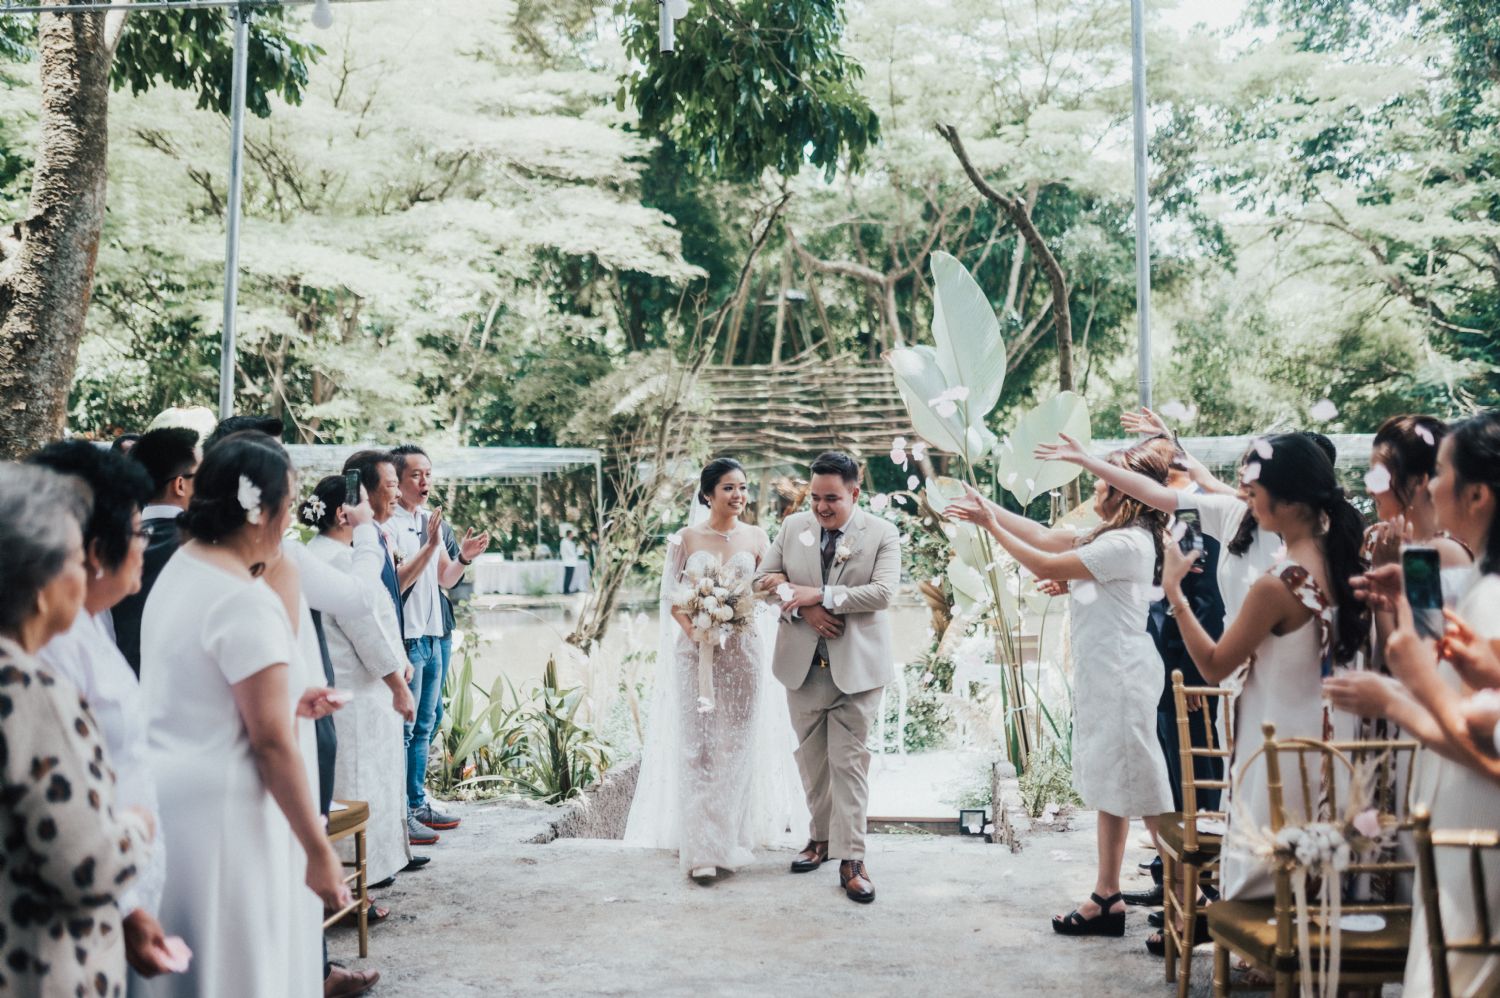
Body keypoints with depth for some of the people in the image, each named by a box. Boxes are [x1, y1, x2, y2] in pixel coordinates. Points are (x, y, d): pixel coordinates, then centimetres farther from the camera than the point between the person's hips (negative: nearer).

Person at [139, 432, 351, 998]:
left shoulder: (178, 571, 7)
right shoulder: (247, 602, -21)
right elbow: (271, 742, -20)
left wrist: (282, 697, 16)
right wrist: (318, 851, -15)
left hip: (170, 800, 9)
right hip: (222, 818, -9)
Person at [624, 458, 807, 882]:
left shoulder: (756, 538, 4)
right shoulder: (687, 539, 1)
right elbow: (671, 595, 1)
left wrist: (747, 615, -13)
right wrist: (693, 630, -15)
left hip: (744, 652, 2)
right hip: (696, 651, -1)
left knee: (737, 743, 8)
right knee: (698, 746, -4)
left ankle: (733, 834, 22)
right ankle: (701, 847, -3)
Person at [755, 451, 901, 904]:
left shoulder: (882, 534, -5)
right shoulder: (793, 526, 6)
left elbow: (882, 592, -16)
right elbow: (765, 576, 5)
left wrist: (820, 594, -20)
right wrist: (801, 608, -13)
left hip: (855, 666, -4)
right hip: (803, 663, 4)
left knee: (849, 761, -3)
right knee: (811, 757, 14)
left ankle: (850, 858, 3)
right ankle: (821, 836, 30)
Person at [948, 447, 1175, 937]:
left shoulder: (1126, 543, -19)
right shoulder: (1108, 536, 13)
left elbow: (1045, 566, -18)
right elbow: (1046, 536, 16)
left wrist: (992, 526, -10)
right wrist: (989, 507, 12)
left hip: (1120, 677, -11)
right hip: (1100, 676, 11)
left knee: (1141, 790, -3)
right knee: (1110, 788, 14)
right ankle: (1107, 898, 22)